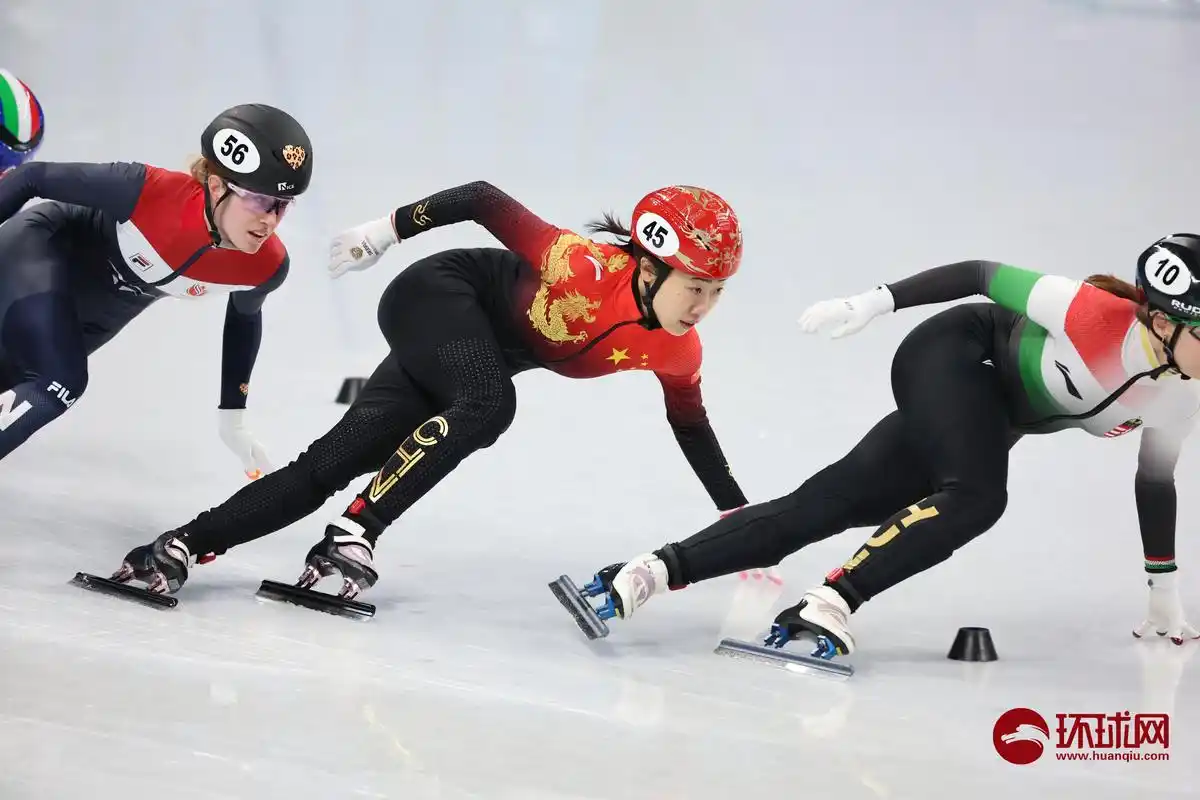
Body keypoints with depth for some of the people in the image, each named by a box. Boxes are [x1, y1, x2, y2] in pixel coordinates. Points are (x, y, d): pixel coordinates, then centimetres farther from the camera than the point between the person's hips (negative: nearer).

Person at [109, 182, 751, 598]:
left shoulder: (677, 352, -12)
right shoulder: (586, 268, -32)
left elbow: (691, 424, 7)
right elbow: (484, 200, -22)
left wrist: (738, 513, 8)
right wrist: (388, 229, -15)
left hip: (481, 358, 6)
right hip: (437, 297, -6)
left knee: (331, 465, -4)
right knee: (487, 405, -36)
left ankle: (186, 545, -4)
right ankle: (353, 533, -30)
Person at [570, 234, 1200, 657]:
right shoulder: (1097, 315, -29)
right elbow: (980, 274, -18)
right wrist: (875, 302, -20)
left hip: (991, 420, 6)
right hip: (949, 355, -6)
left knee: (829, 504, -5)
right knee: (977, 496, -33)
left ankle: (657, 569, -10)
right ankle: (830, 604, -32)